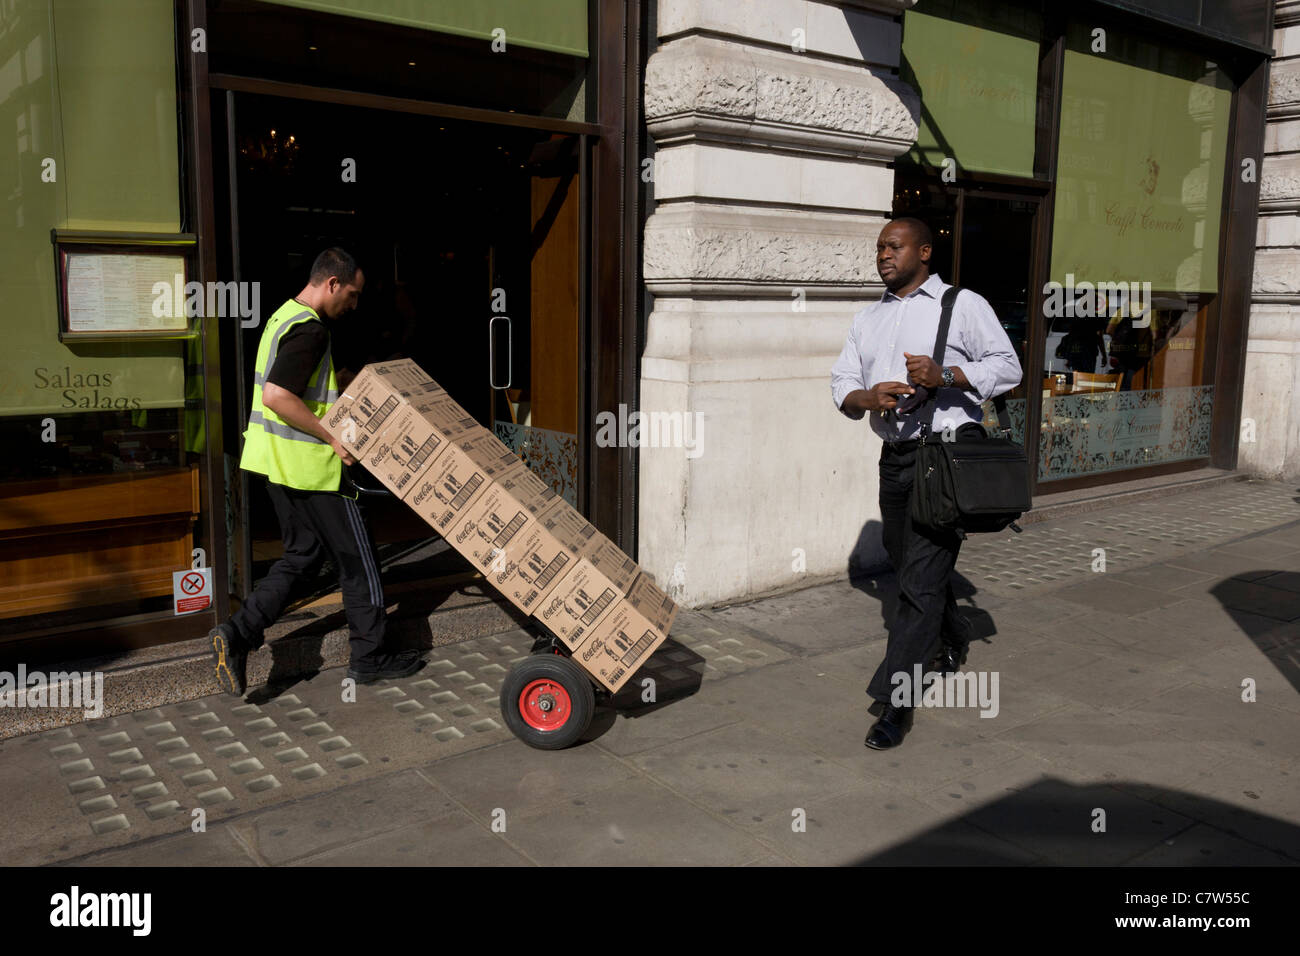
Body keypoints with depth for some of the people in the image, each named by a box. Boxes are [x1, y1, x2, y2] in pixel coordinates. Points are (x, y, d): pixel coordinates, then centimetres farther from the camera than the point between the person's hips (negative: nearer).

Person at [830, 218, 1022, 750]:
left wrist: (945, 375, -17)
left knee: (921, 577, -11)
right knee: (913, 568, 18)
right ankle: (953, 646, 45)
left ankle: (896, 701, -8)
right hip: (894, 458, 6)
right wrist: (868, 397, -12)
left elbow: (1007, 366, -2)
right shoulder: (868, 320, 17)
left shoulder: (963, 305, 2)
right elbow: (841, 384, 11)